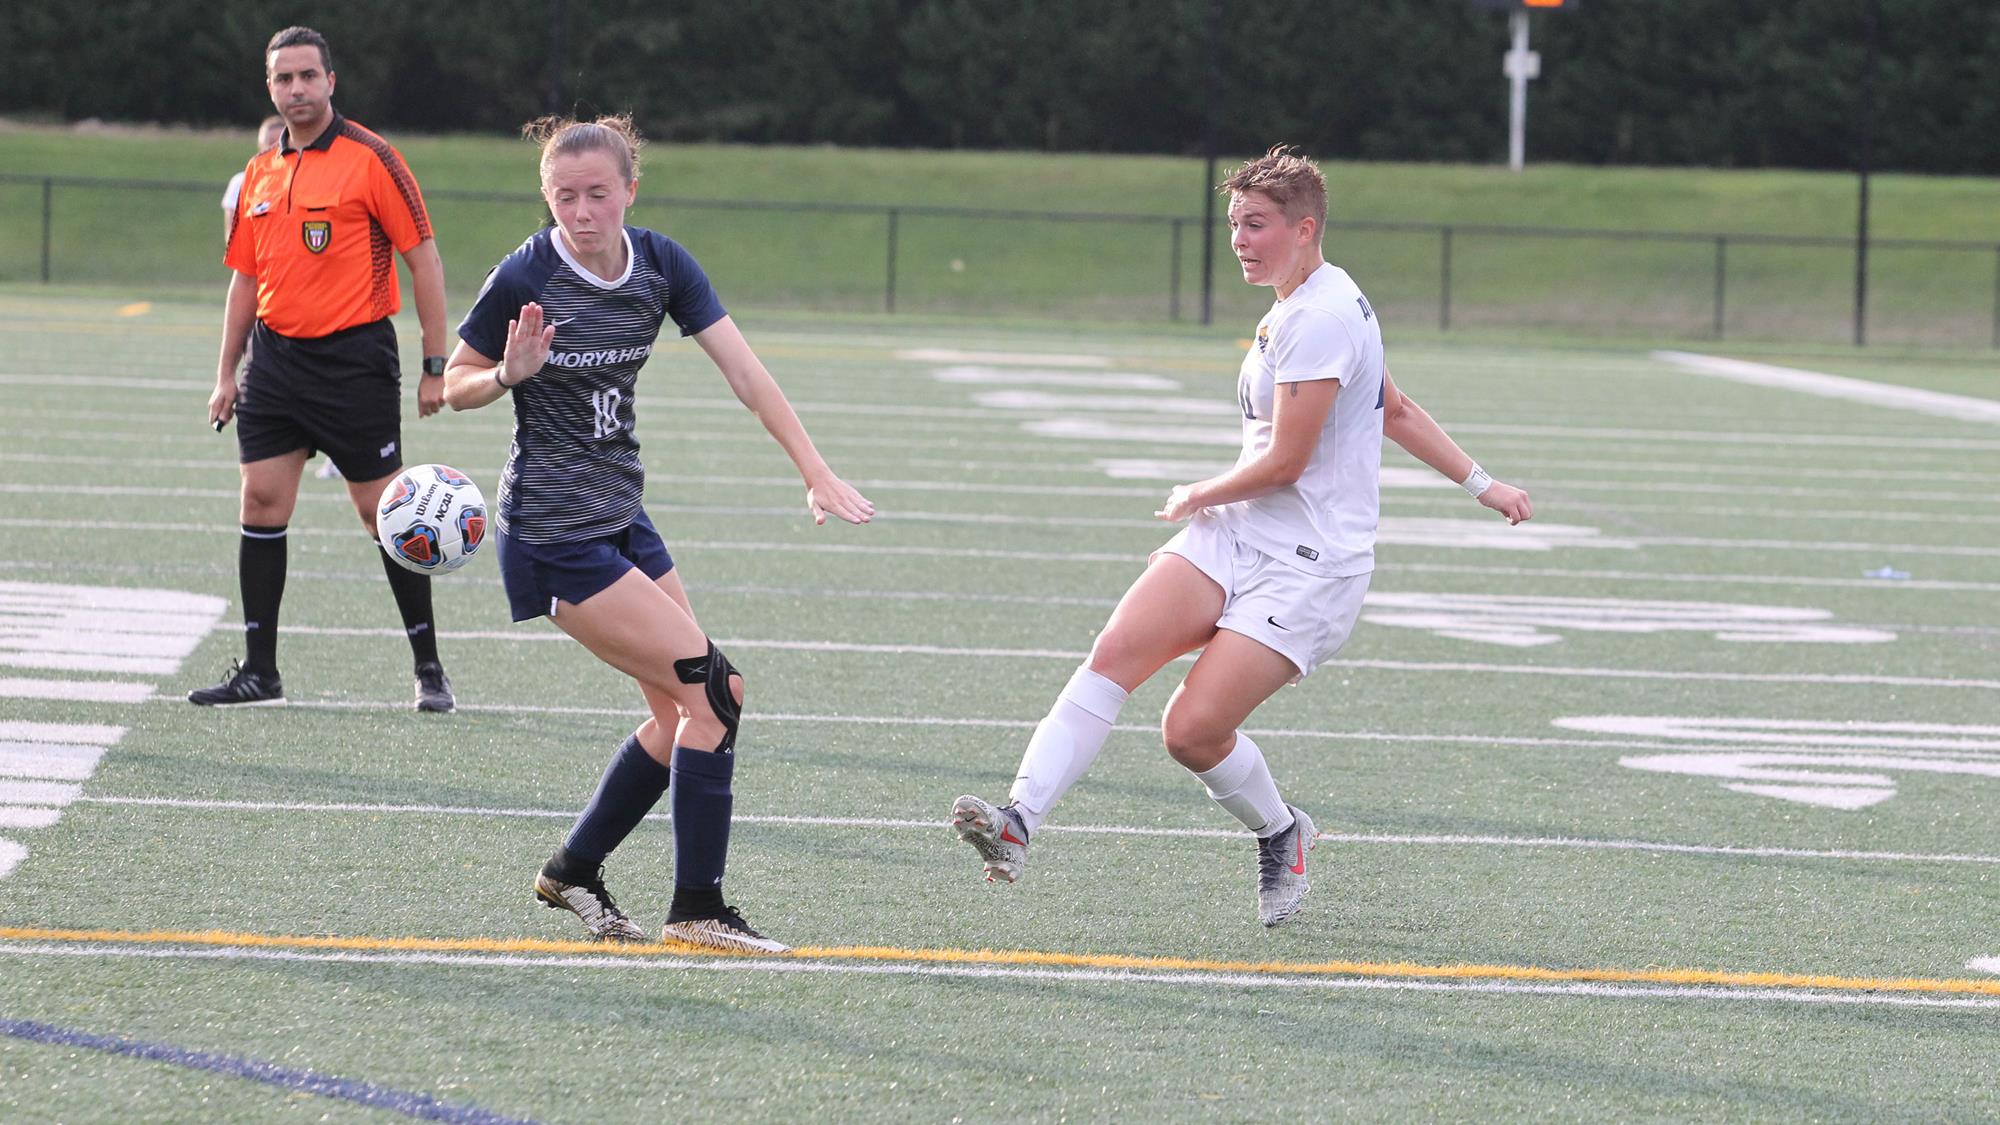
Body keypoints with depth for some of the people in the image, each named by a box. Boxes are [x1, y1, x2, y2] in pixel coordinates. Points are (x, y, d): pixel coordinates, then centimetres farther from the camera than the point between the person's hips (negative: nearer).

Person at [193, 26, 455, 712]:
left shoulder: (370, 159, -8)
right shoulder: (260, 173, 11)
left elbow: (423, 260, -7)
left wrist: (435, 367, -10)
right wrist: (226, 373, 14)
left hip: (354, 359, -6)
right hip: (275, 357, 6)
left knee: (381, 510, -2)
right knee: (262, 502, 0)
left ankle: (428, 668, 8)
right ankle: (259, 671, 6)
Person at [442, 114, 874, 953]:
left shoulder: (660, 266, -1)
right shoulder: (526, 278, -16)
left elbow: (742, 369, -5)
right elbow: (457, 385, -4)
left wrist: (816, 474, -12)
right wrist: (509, 374, -26)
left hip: (621, 519, 7)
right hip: (552, 532, -7)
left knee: (684, 711, 8)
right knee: (710, 688, -13)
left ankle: (573, 871, 22)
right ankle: (696, 907, -7)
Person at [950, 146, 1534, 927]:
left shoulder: (1322, 319, -16)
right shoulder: (1296, 309, 16)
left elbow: (1285, 461, -18)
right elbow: (1395, 411, 26)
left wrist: (1197, 496, 0)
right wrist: (1480, 485, 28)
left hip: (1306, 568, -9)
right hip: (1231, 538, 9)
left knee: (1193, 730, -16)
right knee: (1117, 651, -16)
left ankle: (1280, 834, 15)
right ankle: (1019, 821, -26)